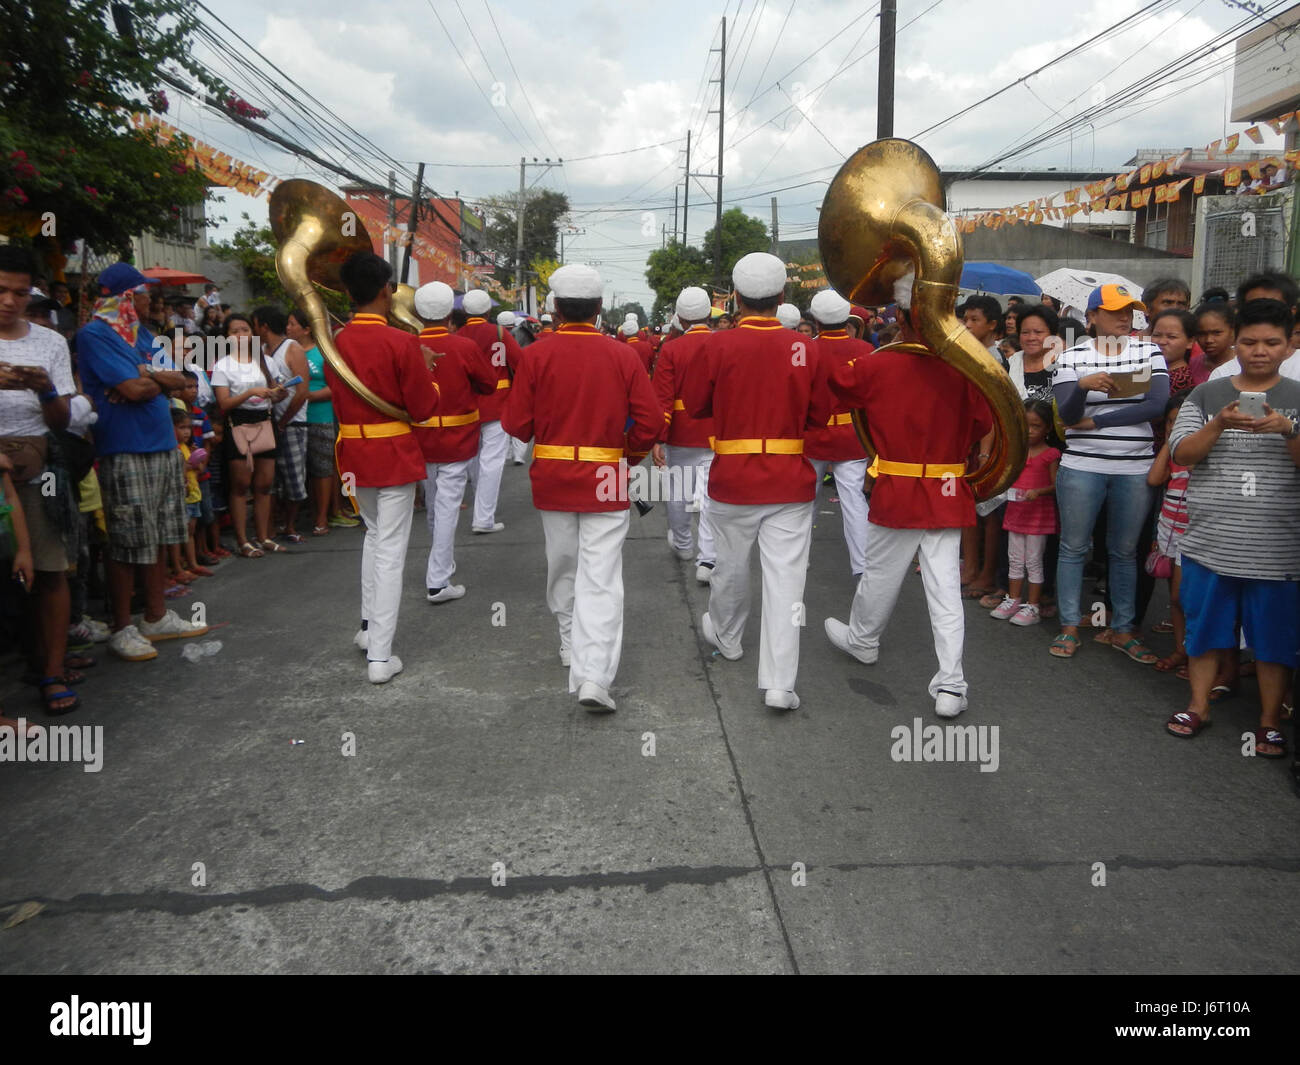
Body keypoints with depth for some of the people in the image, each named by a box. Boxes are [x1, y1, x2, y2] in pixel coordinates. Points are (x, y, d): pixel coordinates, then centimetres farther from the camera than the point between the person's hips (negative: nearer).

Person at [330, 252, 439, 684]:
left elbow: (337, 402, 12)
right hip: (396, 456, -6)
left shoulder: (335, 343, 2)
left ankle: (368, 627, 30)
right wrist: (431, 384, 6)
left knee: (374, 535, 25)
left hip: (354, 454, 6)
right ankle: (380, 657, 2)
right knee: (390, 551, -1)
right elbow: (424, 408, -12)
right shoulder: (402, 343, -16)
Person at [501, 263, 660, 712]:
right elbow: (650, 422, -7)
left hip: (552, 477, 2)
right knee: (601, 577, -2)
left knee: (562, 565, 20)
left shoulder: (537, 356, -6)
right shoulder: (623, 356, -5)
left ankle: (570, 641, 37)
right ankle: (594, 676, -11)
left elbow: (516, 425, -5)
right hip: (605, 479, -1)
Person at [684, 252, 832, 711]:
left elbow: (695, 406, 1)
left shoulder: (719, 346, -8)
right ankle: (779, 684, 1)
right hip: (791, 482, 0)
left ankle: (726, 636, 44)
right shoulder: (806, 349, -4)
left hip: (732, 479, 0)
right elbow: (820, 415, 4)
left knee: (732, 564, 19)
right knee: (785, 576, 1)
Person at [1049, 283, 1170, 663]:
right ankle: (1069, 627, 14)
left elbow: (1157, 404, -9)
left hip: (1135, 469, 1)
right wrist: (1082, 386, -29)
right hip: (1082, 466, -1)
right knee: (1073, 547, 4)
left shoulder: (1149, 352, 5)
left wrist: (1095, 421, -10)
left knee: (1125, 551, 10)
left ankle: (1122, 629, 20)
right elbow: (1067, 414, -8)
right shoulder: (1072, 356, 2)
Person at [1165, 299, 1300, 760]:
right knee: (1205, 627, 11)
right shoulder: (1206, 395, 5)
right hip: (1210, 543, 1)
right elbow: (1181, 454, -3)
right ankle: (1197, 706, 27)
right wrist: (1219, 424, -19)